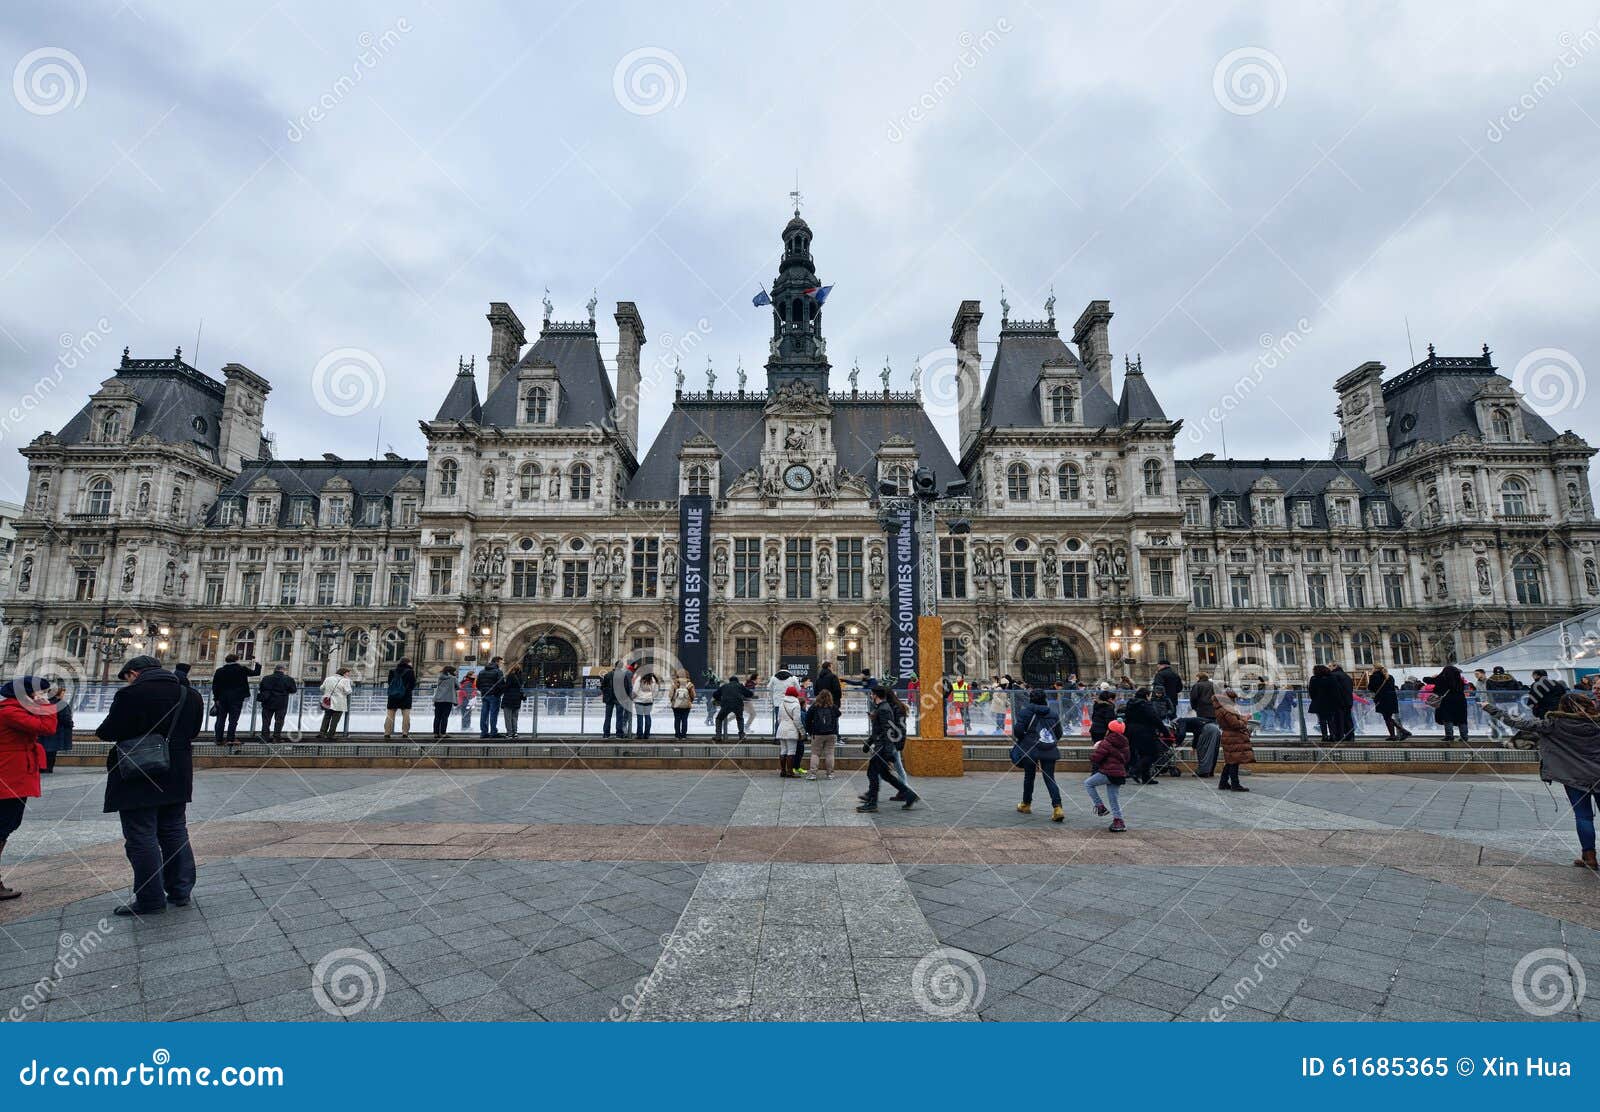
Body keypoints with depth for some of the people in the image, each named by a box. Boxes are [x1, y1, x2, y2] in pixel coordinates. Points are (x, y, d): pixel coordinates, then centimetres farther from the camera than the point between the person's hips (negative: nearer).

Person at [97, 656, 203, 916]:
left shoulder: (130, 695, -13)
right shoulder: (191, 696, 4)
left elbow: (108, 732, -9)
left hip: (138, 780, -6)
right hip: (177, 780, 6)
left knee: (142, 838, 3)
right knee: (176, 834, 15)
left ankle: (150, 899, 9)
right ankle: (180, 892, 22)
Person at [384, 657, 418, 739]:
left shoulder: (392, 670, 4)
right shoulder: (410, 671, -5)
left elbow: (389, 682, 12)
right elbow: (413, 684, -4)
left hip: (392, 695, 3)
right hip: (406, 696, -3)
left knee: (389, 715, 8)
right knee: (406, 715, 1)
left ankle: (387, 733, 5)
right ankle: (405, 732, -5)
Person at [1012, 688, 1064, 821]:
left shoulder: (1027, 711, -6)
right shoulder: (1053, 712, 8)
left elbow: (1018, 729, -11)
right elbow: (1059, 734, 13)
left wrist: (1021, 739, 9)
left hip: (1030, 749, -3)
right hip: (1050, 750, 3)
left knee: (1029, 776, 13)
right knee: (1050, 778, 4)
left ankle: (1026, 805, 27)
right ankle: (1057, 808, -12)